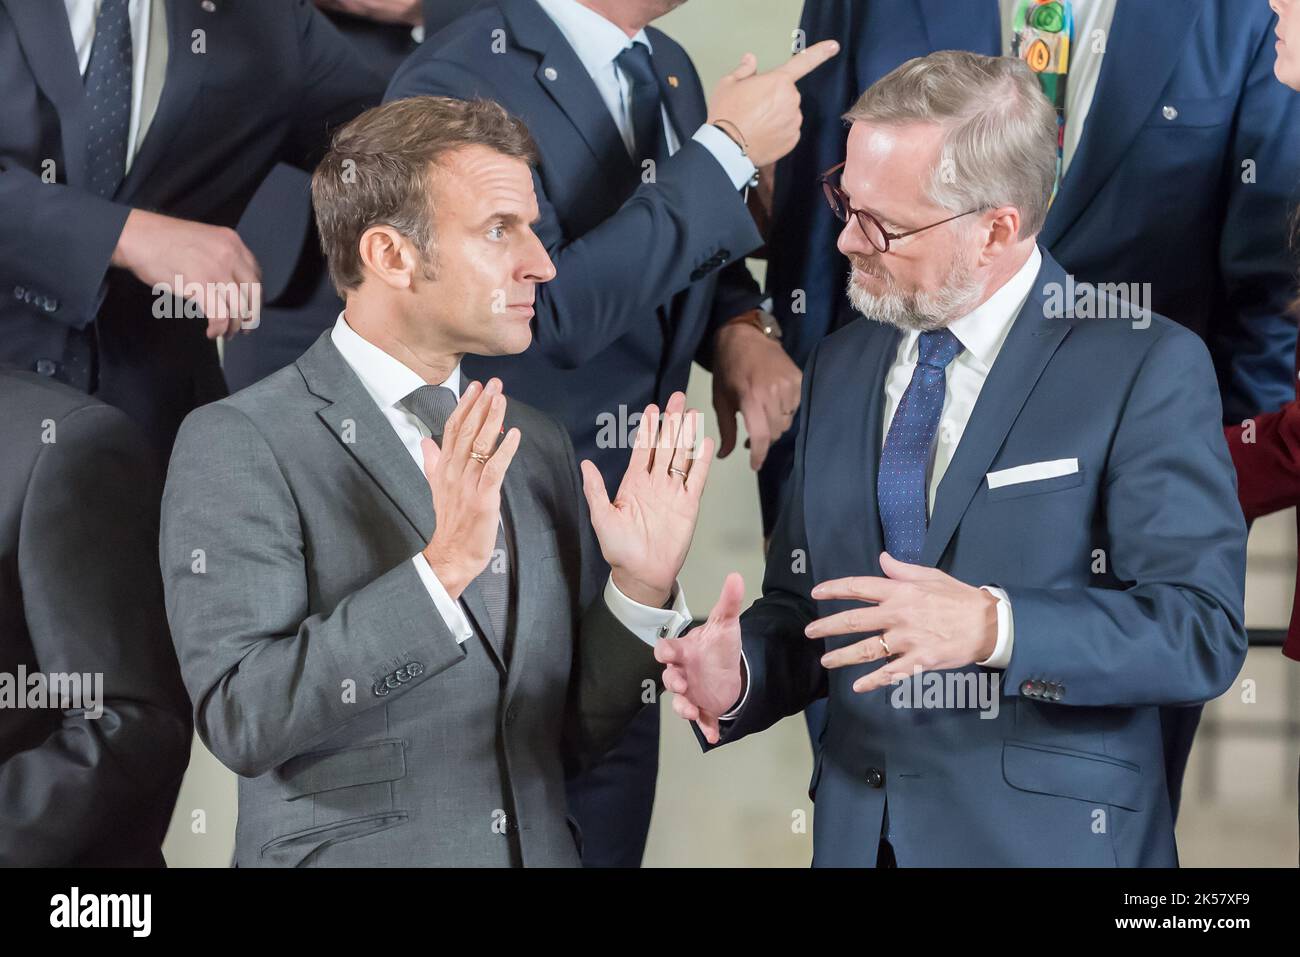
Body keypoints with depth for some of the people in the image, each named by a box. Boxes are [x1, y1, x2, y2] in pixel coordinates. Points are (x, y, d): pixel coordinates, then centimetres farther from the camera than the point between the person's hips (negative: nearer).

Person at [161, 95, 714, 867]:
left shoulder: (537, 447, 6)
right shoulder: (239, 446, -11)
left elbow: (575, 735, 7)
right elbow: (241, 718, -21)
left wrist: (642, 589, -8)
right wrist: (441, 569, -27)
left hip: (542, 847, 5)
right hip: (351, 852, -5)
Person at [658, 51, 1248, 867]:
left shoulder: (1147, 368, -10)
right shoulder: (840, 365, 8)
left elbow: (1203, 630, -17)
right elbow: (803, 605, 12)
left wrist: (993, 626, -29)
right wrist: (738, 672, -9)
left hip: (1045, 838, -5)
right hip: (857, 832, 5)